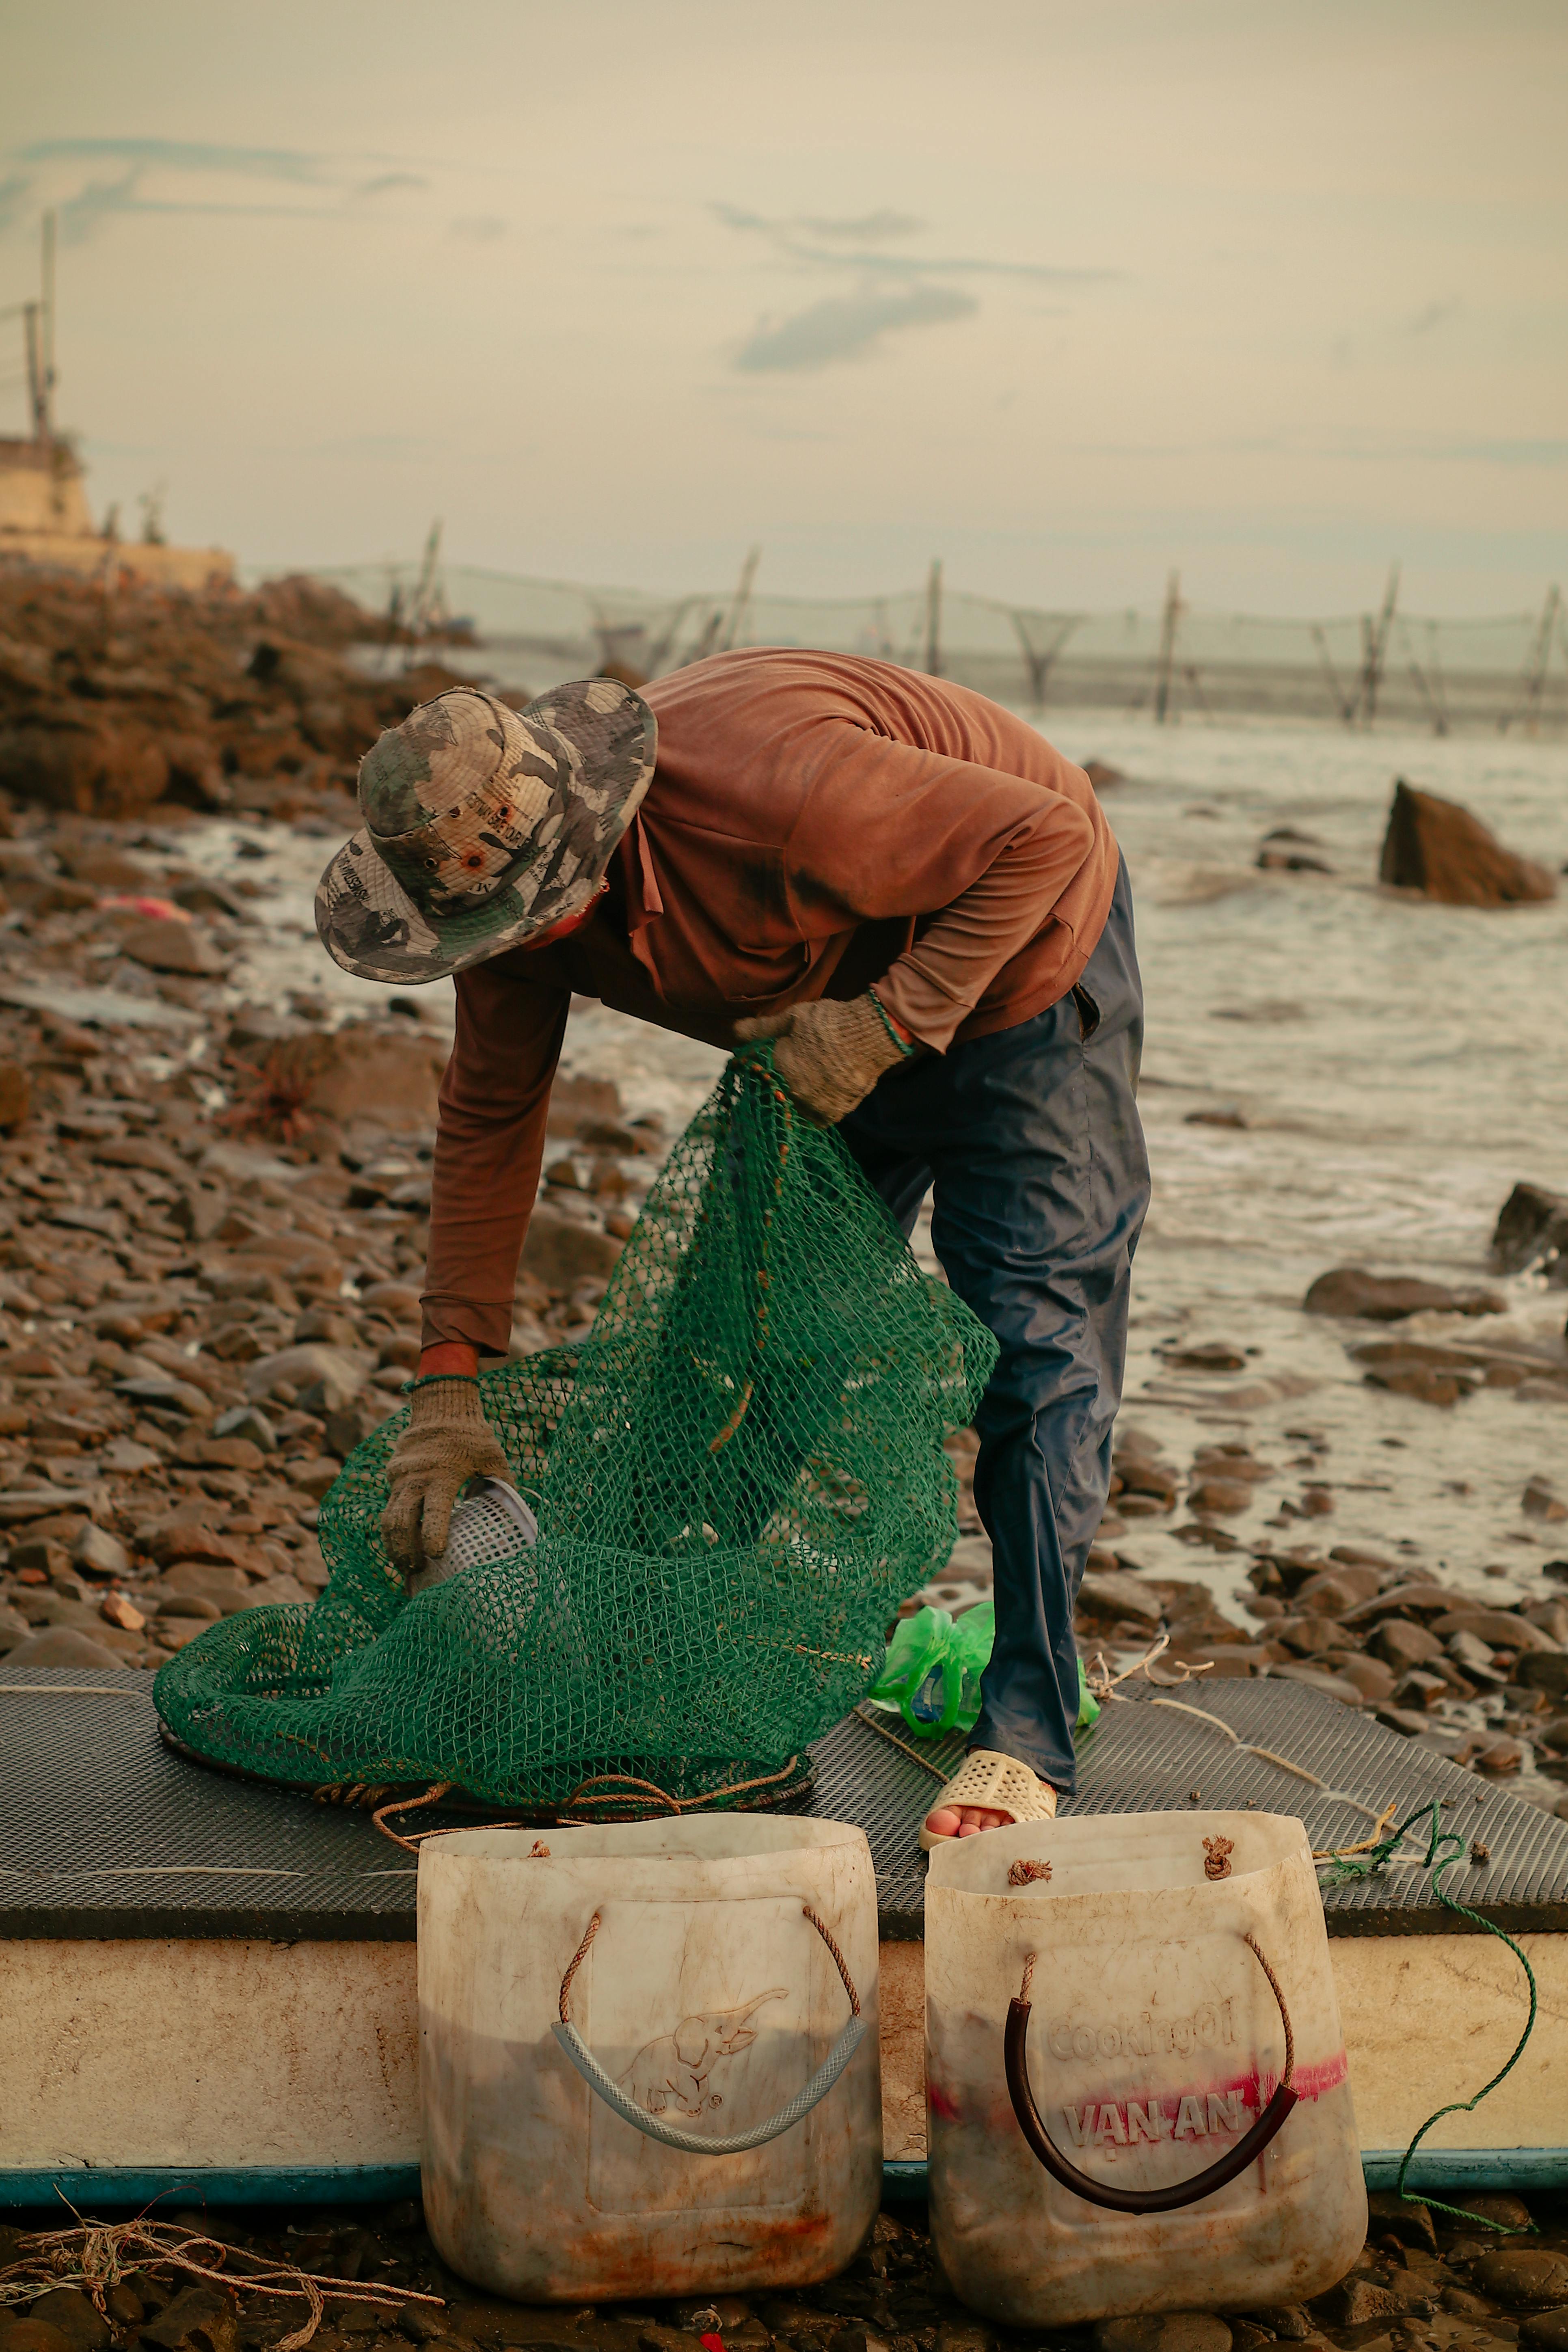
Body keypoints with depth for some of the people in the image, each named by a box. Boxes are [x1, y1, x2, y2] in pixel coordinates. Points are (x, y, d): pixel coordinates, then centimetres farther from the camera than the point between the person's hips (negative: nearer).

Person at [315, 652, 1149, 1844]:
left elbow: (1045, 833, -33)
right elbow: (489, 1120, -9)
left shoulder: (776, 796, -43)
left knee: (1033, 1339, -12)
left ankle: (1027, 1735, -8)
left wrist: (883, 1023, -34)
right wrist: (449, 1386, -13)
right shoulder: (511, 888, -19)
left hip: (1018, 959, -7)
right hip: (833, 1003, 7)